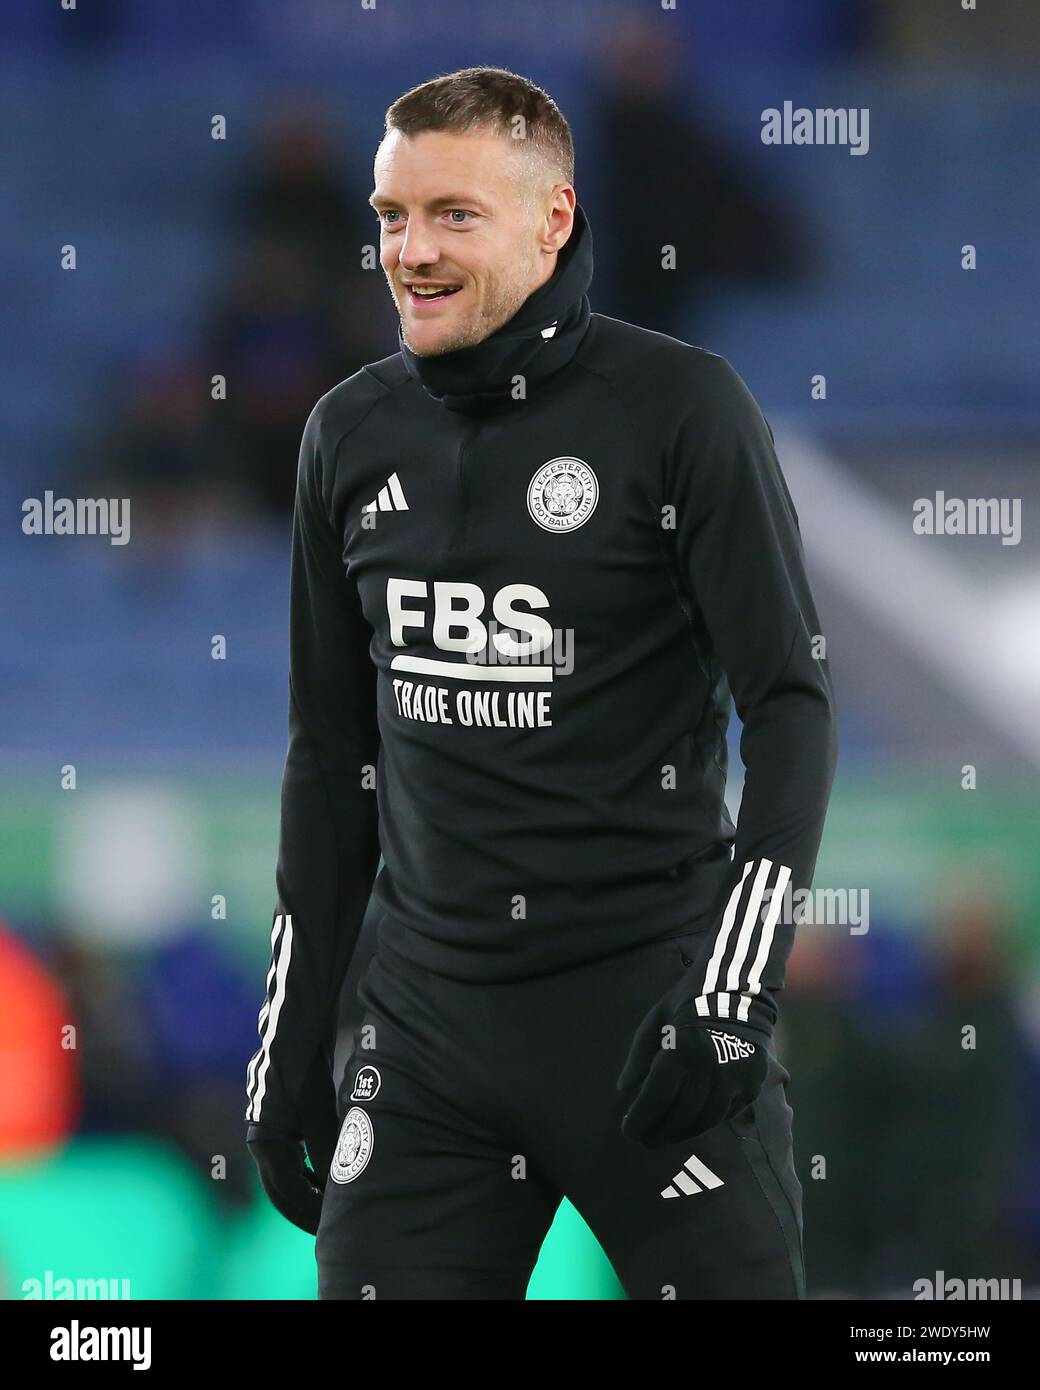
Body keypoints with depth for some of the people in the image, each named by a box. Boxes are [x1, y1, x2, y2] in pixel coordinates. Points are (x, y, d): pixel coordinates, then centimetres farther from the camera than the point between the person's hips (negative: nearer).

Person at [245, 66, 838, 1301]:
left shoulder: (680, 406, -6)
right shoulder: (352, 435, 9)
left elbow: (791, 706, -8)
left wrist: (731, 995, -18)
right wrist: (291, 1041, 14)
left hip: (648, 1002, -4)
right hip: (426, 1015, 4)